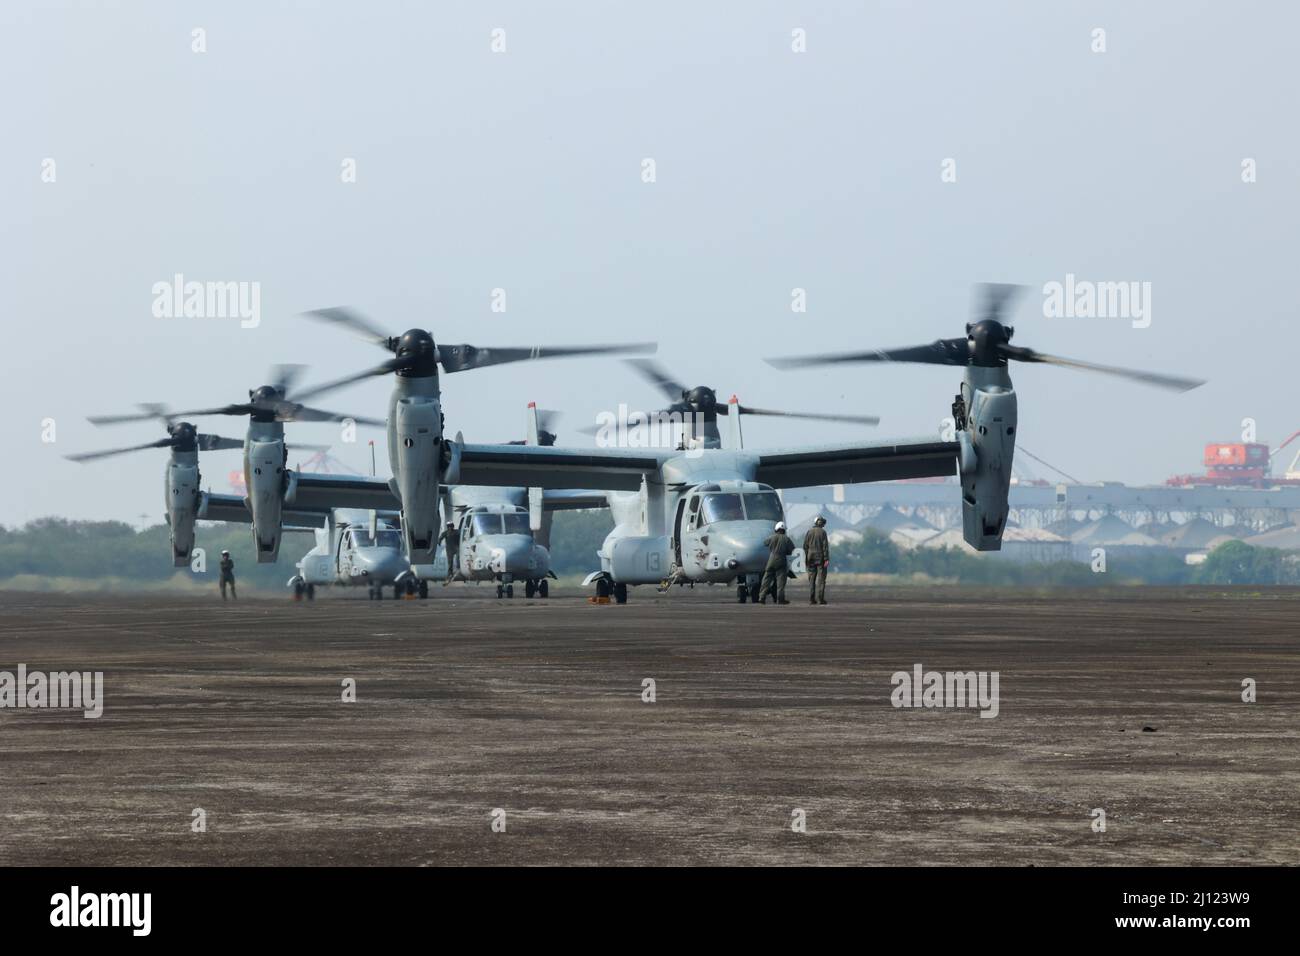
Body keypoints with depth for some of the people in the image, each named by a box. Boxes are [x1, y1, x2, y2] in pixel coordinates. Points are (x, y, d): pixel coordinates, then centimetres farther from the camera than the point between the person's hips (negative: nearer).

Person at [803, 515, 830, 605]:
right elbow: (825, 546, -11)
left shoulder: (809, 532, 4)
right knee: (821, 579, -1)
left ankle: (811, 599, 2)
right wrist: (826, 559, -11)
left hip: (811, 558, 3)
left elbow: (805, 546, 4)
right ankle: (820, 599, -6)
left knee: (811, 579, 6)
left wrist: (806, 559, 10)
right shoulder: (822, 532, -7)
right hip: (820, 558, -3)